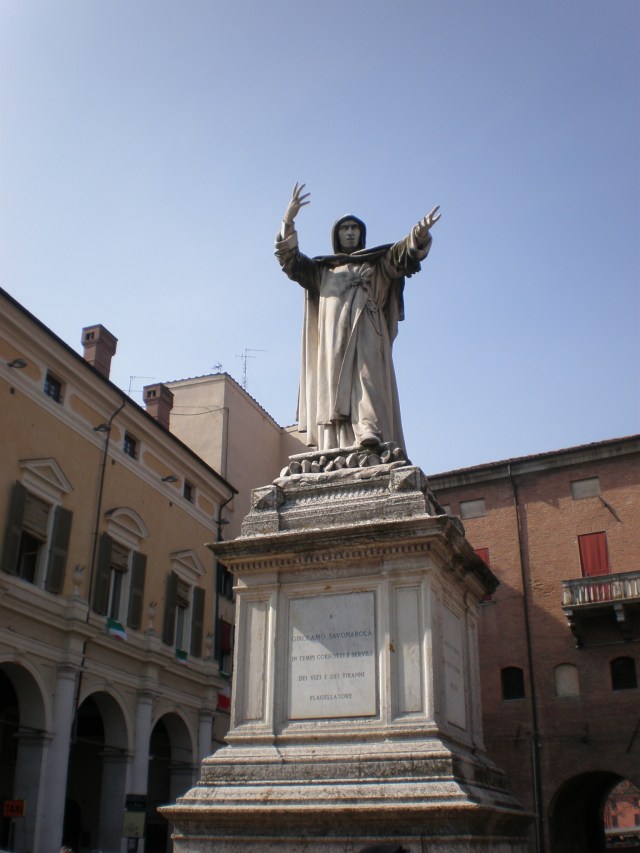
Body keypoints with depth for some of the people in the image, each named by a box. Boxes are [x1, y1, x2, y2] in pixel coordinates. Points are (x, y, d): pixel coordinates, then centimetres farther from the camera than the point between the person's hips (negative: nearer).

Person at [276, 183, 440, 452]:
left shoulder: (377, 263, 24)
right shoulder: (321, 269, 29)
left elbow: (403, 253, 7)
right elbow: (290, 260, 17)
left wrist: (420, 233, -16)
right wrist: (288, 221, 3)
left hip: (365, 330, -2)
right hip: (333, 333, 2)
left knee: (366, 371, -25)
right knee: (334, 381, -13)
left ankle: (370, 430, -42)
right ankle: (335, 447, -23)